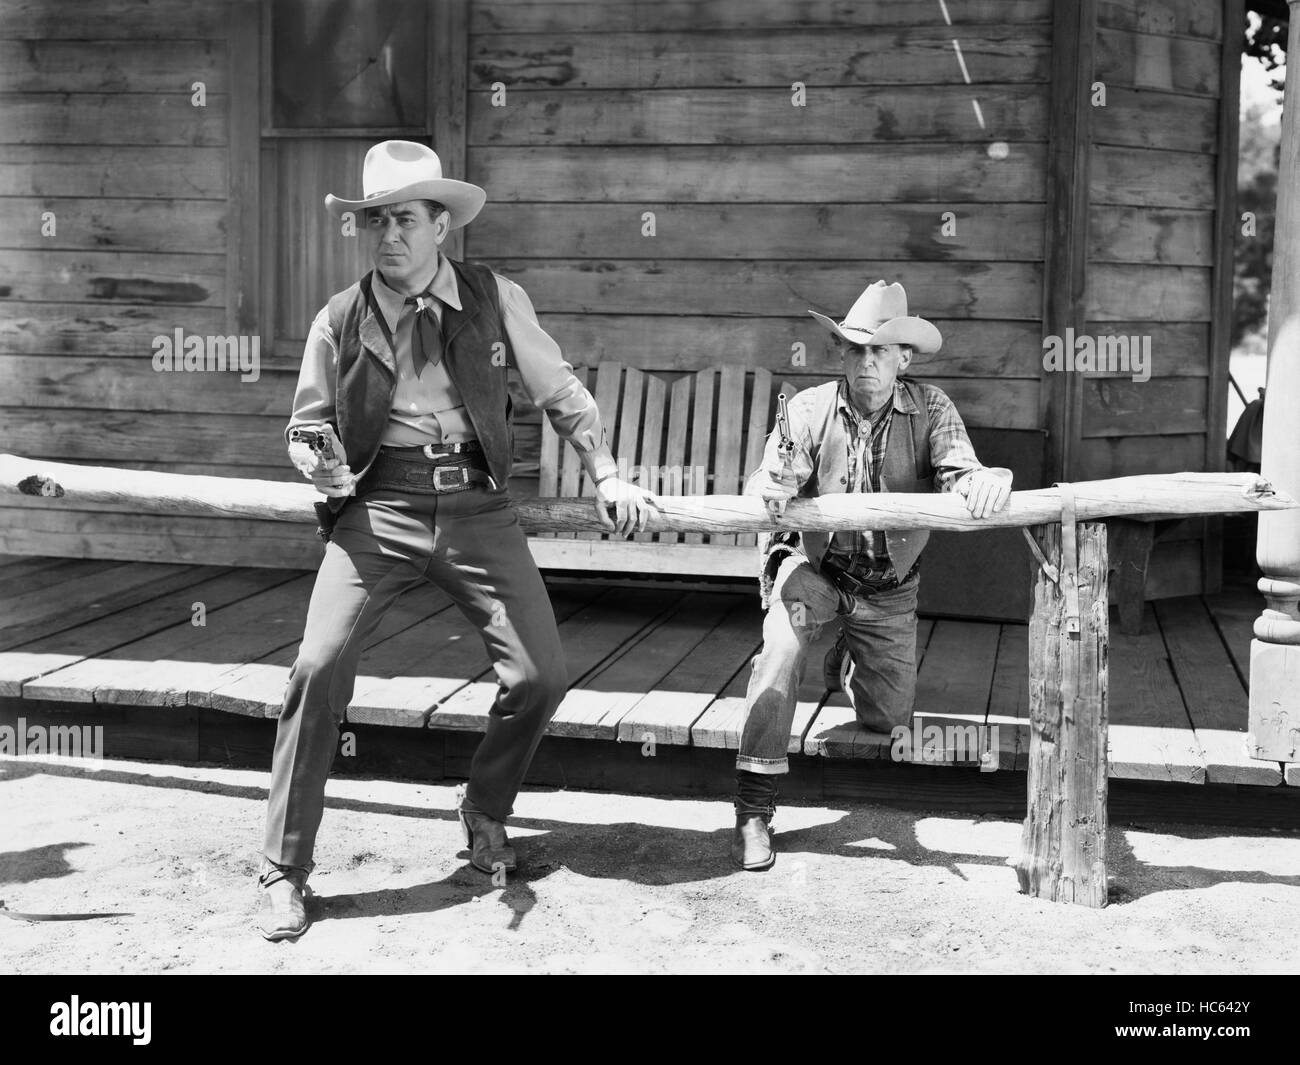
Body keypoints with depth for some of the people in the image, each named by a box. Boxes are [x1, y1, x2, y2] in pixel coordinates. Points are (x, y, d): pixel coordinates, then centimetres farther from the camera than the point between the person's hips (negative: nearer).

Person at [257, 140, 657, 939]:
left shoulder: (497, 301, 1)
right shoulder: (340, 321, 1)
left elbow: (562, 394, 11)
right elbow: (306, 426, 12)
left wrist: (607, 477, 4)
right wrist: (323, 463, -10)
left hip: (477, 509, 1)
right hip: (377, 510, -1)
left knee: (541, 674, -5)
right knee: (320, 667, -17)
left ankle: (485, 812, 27)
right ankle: (285, 871, -2)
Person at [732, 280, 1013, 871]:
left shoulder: (930, 409, -12)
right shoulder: (810, 409, -13)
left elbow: (958, 476, -24)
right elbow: (769, 478, -23)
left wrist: (985, 481, -50)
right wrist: (771, 487, -49)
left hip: (890, 586, 2)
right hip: (813, 565, -2)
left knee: (888, 716, 10)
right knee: (782, 649, -32)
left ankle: (855, 671, 49)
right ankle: (753, 810, -24)